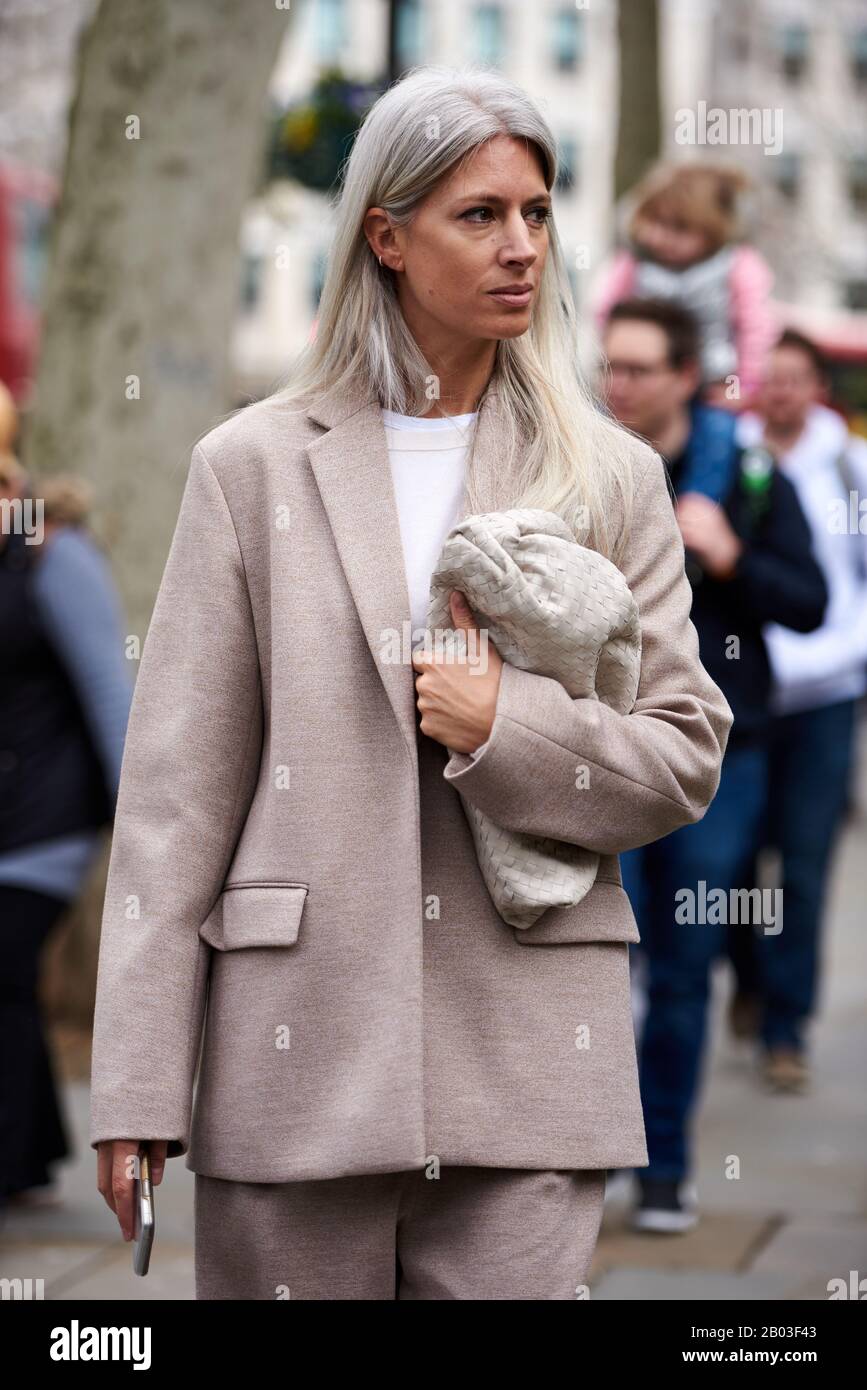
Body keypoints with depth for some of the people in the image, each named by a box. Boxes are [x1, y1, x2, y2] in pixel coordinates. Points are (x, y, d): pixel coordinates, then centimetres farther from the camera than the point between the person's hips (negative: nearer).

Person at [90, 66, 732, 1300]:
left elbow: (688, 757, 9)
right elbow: (177, 789, 2)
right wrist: (138, 1086, -3)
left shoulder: (610, 477, 10)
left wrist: (507, 725, -10)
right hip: (300, 1054, 0)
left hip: (527, 1068, 1)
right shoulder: (254, 467, 6)